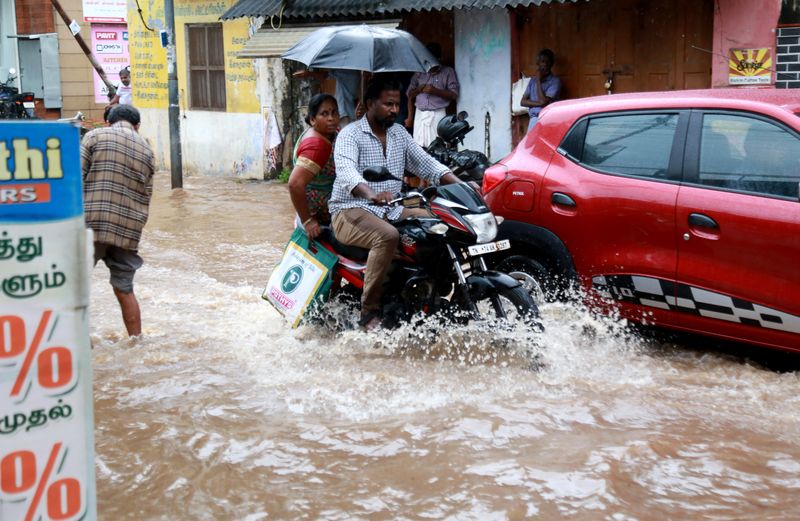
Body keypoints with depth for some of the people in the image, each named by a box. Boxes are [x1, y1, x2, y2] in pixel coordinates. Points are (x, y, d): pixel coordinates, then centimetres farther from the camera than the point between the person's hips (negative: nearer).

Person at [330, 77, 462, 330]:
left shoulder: (399, 133, 15)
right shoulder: (350, 134, -8)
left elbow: (425, 163, 10)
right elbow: (346, 172, -27)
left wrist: (459, 184, -8)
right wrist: (372, 194, -48)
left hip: (391, 210, 7)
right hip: (352, 211, -7)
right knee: (388, 236, -36)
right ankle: (369, 311, -28)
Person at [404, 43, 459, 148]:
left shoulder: (448, 72, 7)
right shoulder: (419, 73, 16)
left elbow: (454, 95, -1)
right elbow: (410, 94, 17)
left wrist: (435, 91, -12)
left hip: (437, 115, -3)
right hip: (420, 114, 3)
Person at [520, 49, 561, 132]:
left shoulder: (555, 81, -2)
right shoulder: (533, 80, 15)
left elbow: (543, 100, -12)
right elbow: (523, 101, 10)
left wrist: (538, 81, -5)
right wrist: (539, 103, -7)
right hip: (533, 120, 5)